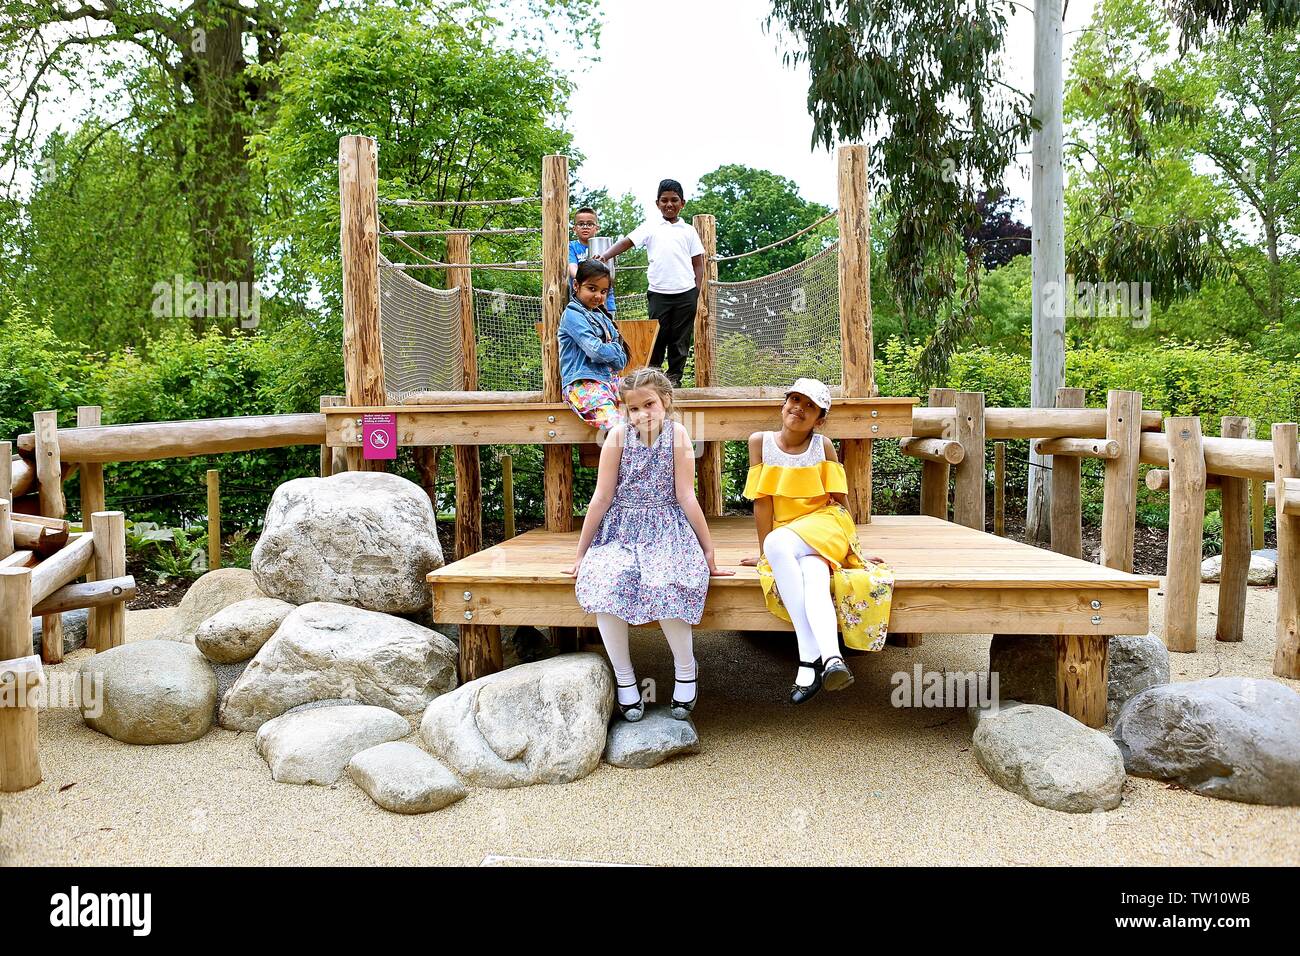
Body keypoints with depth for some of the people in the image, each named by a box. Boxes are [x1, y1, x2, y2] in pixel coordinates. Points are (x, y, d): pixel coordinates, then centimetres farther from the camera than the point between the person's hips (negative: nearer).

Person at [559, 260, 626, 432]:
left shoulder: (600, 315, 21)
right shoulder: (573, 315, -4)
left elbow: (621, 359, 18)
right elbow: (595, 350, -15)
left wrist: (609, 349, -3)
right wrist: (615, 351, 3)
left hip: (608, 377, 8)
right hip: (583, 384, -8)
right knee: (617, 425, -30)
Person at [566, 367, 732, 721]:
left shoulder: (677, 433, -3)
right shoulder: (619, 434, -2)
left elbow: (686, 496, -2)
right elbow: (602, 498, 0)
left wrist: (708, 548, -3)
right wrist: (581, 553, 1)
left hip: (667, 530, -1)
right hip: (620, 530, 1)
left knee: (665, 584, -33)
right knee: (605, 582, -31)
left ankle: (685, 669, -8)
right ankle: (624, 677, -14)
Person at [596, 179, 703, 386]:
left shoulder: (688, 230, 10)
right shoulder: (650, 226, 7)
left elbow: (698, 263, 11)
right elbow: (626, 242, -2)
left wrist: (697, 292, 3)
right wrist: (605, 256, -18)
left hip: (685, 293, 1)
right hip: (659, 292, -1)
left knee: (681, 339, 5)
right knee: (656, 337, 1)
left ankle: (674, 377, 15)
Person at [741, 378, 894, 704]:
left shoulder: (823, 445, 0)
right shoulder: (760, 442, 1)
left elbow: (840, 500, 2)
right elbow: (762, 502, -2)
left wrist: (852, 545, -1)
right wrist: (764, 552, -5)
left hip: (824, 525, -2)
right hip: (784, 536, 2)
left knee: (778, 542, -35)